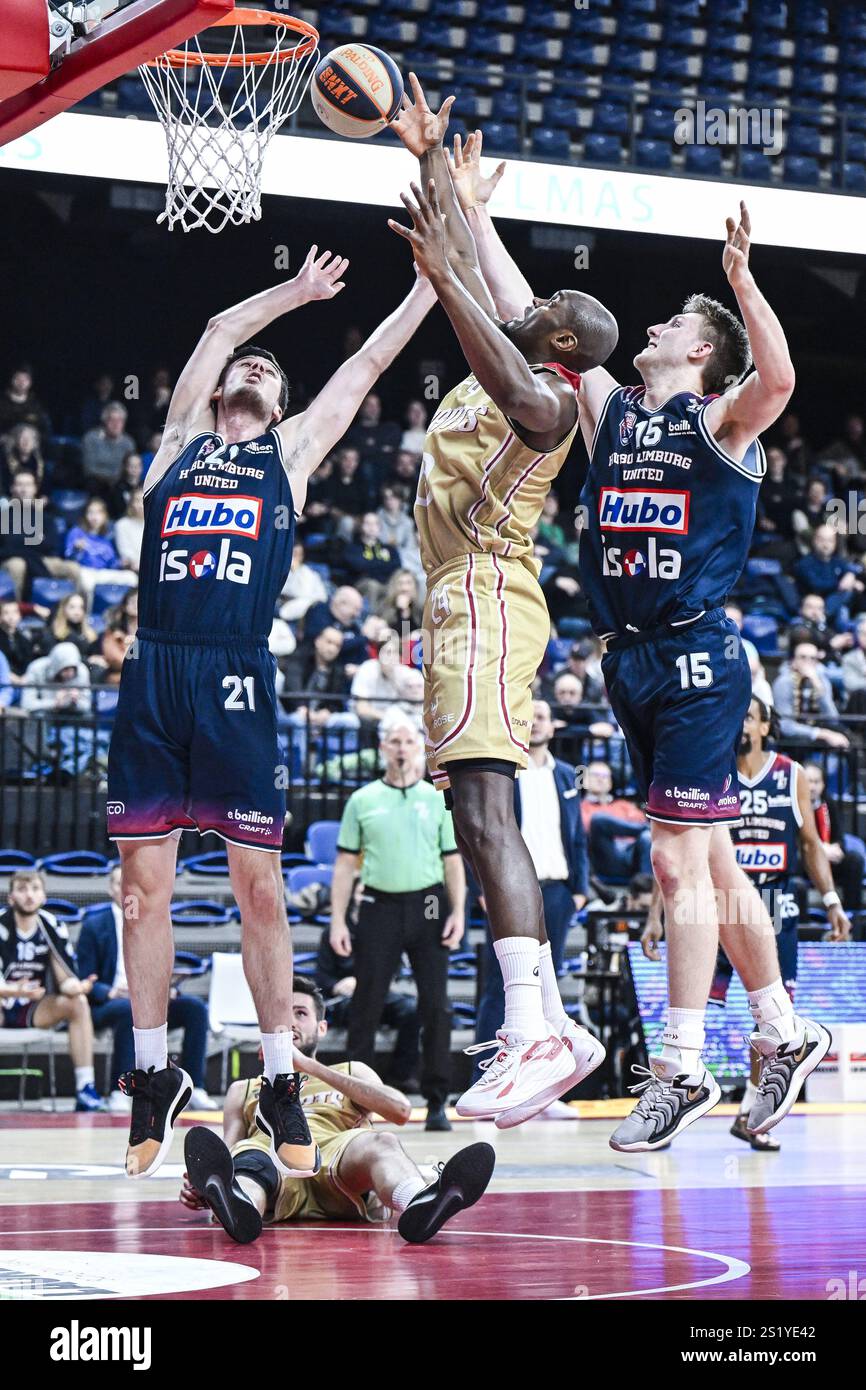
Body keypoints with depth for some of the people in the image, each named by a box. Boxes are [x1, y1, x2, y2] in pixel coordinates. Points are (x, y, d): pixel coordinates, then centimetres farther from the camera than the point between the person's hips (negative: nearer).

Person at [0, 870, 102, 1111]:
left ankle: (85, 1088, -23)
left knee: (78, 1002, -22)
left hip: (35, 1011, 4)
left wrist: (76, 986, -29)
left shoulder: (52, 927, -4)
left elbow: (65, 978, -4)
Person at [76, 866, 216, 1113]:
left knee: (196, 1007, -21)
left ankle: (195, 1090, -23)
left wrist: (168, 989, -7)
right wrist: (110, 993, -22)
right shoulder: (94, 926, 4)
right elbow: (86, 980, -1)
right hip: (106, 1005, -4)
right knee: (130, 1009, -39)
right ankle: (119, 1094, -38)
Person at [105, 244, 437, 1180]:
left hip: (236, 679, -2)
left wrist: (436, 273, 23)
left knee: (257, 883, -3)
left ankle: (281, 1085, 4)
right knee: (144, 881, 3)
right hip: (152, 673, 2)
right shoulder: (180, 442, 19)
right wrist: (300, 291, 36)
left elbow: (367, 363, 20)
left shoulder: (291, 453, 16)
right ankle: (153, 1077, 13)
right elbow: (222, 328, 26)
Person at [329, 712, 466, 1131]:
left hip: (427, 906, 0)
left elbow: (452, 861, 9)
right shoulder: (362, 801, 8)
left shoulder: (436, 799, 9)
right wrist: (337, 921, 1)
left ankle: (437, 1103, 4)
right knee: (366, 1006, 0)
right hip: (379, 906, 0)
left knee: (435, 1007, -2)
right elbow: (345, 864, 8)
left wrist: (457, 912, -3)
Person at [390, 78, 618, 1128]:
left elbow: (515, 391, -34)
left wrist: (445, 276, -37)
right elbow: (463, 263, 30)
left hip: (487, 596, -10)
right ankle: (544, 1024, 9)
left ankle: (536, 1034, -32)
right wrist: (429, 155, 30)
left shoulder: (551, 396, -8)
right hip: (460, 602, 10)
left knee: (483, 809, -22)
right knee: (479, 818, 8)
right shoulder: (506, 368, 19)